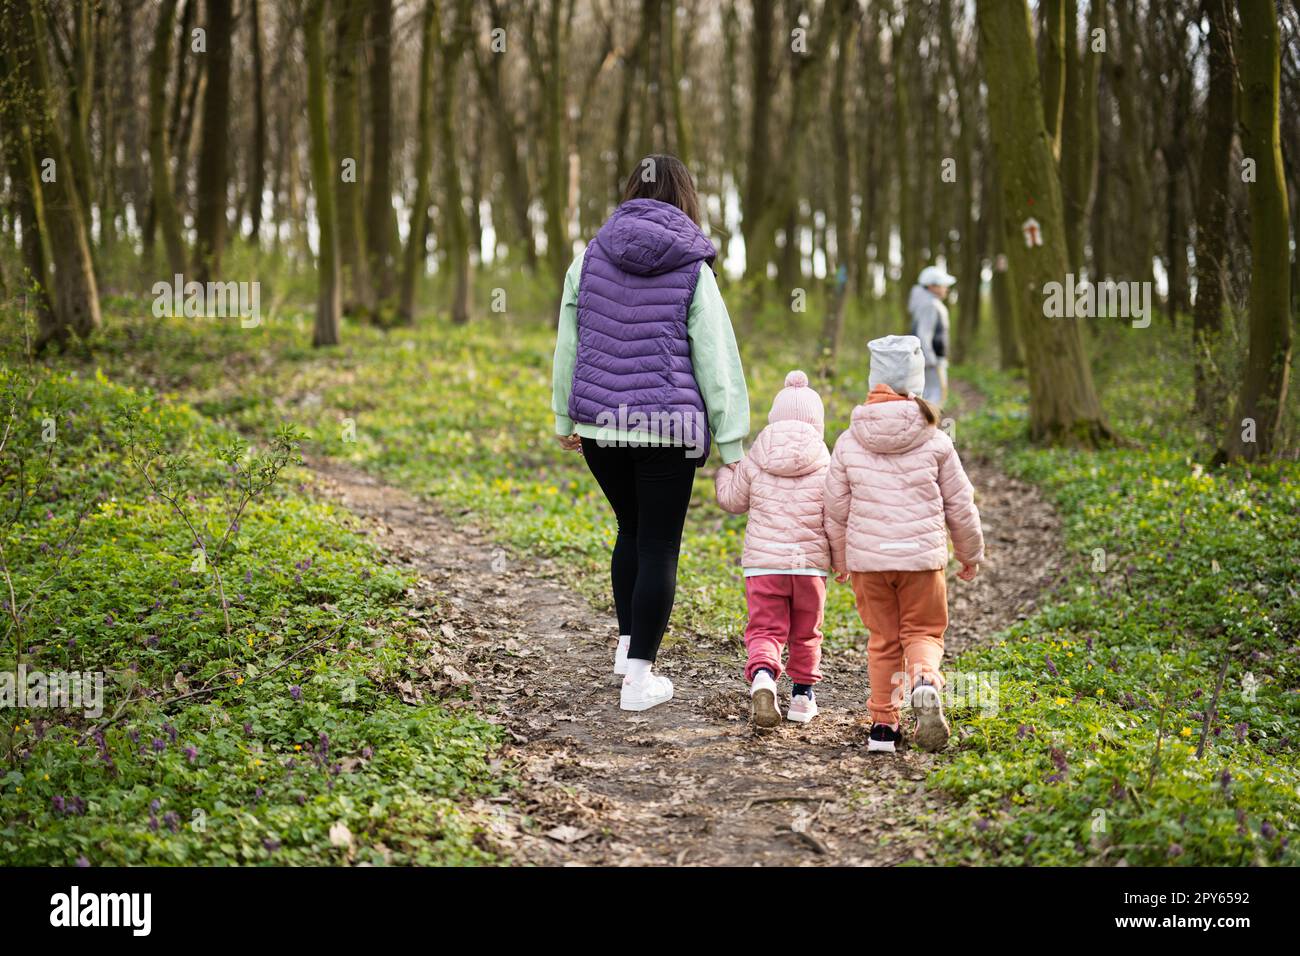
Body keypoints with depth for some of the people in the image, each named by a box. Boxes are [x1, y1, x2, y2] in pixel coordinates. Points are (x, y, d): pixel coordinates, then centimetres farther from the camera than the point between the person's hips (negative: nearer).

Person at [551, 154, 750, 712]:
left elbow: (568, 343, 10)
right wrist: (732, 446, -2)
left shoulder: (590, 258, 3)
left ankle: (628, 645, 27)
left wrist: (564, 417, 20)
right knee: (659, 546, 3)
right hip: (668, 428, -4)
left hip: (599, 424, 4)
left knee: (631, 531, 23)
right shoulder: (692, 271, -5)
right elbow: (717, 361, -5)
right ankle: (639, 676, 4)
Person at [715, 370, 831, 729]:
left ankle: (762, 676, -28)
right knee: (805, 634, 17)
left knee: (765, 630, -1)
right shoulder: (826, 466, -3)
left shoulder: (755, 461, 0)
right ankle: (803, 695, 25)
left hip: (762, 563, 0)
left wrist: (725, 468, 30)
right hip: (811, 564, 0)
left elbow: (732, 500, 12)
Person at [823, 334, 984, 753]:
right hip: (923, 556, -1)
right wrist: (971, 554, 19)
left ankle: (883, 723, 12)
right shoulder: (935, 443, -3)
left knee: (883, 640, 13)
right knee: (923, 632, 9)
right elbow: (960, 506, 4)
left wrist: (840, 559, 21)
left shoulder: (850, 442, 0)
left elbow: (836, 508, 6)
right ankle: (925, 682, -22)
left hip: (867, 558, 2)